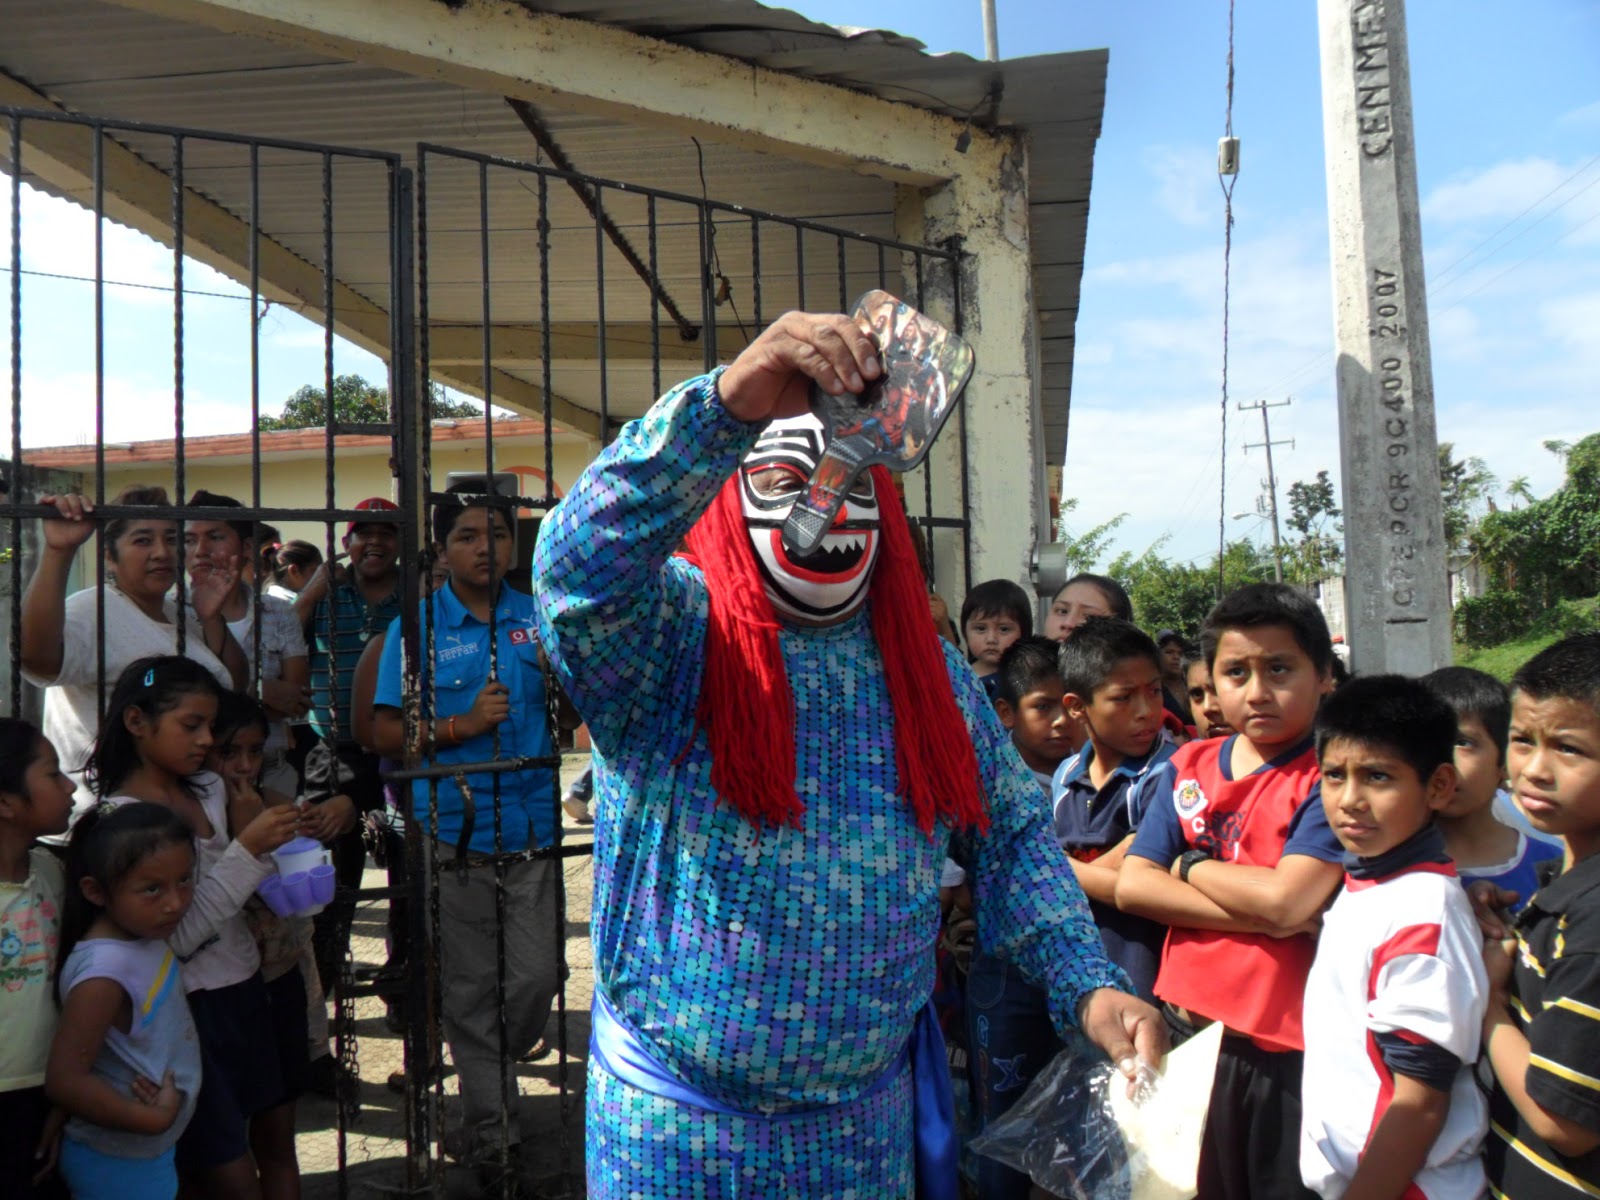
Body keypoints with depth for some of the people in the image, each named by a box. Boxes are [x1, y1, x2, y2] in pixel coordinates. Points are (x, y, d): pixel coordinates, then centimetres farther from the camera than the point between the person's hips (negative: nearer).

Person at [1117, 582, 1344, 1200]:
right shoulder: (1187, 767, 5)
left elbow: (1286, 898, -23)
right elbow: (1132, 886, -5)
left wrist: (1189, 866, -6)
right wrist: (1261, 914, -15)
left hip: (1281, 1051, -5)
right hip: (1183, 1030, 5)